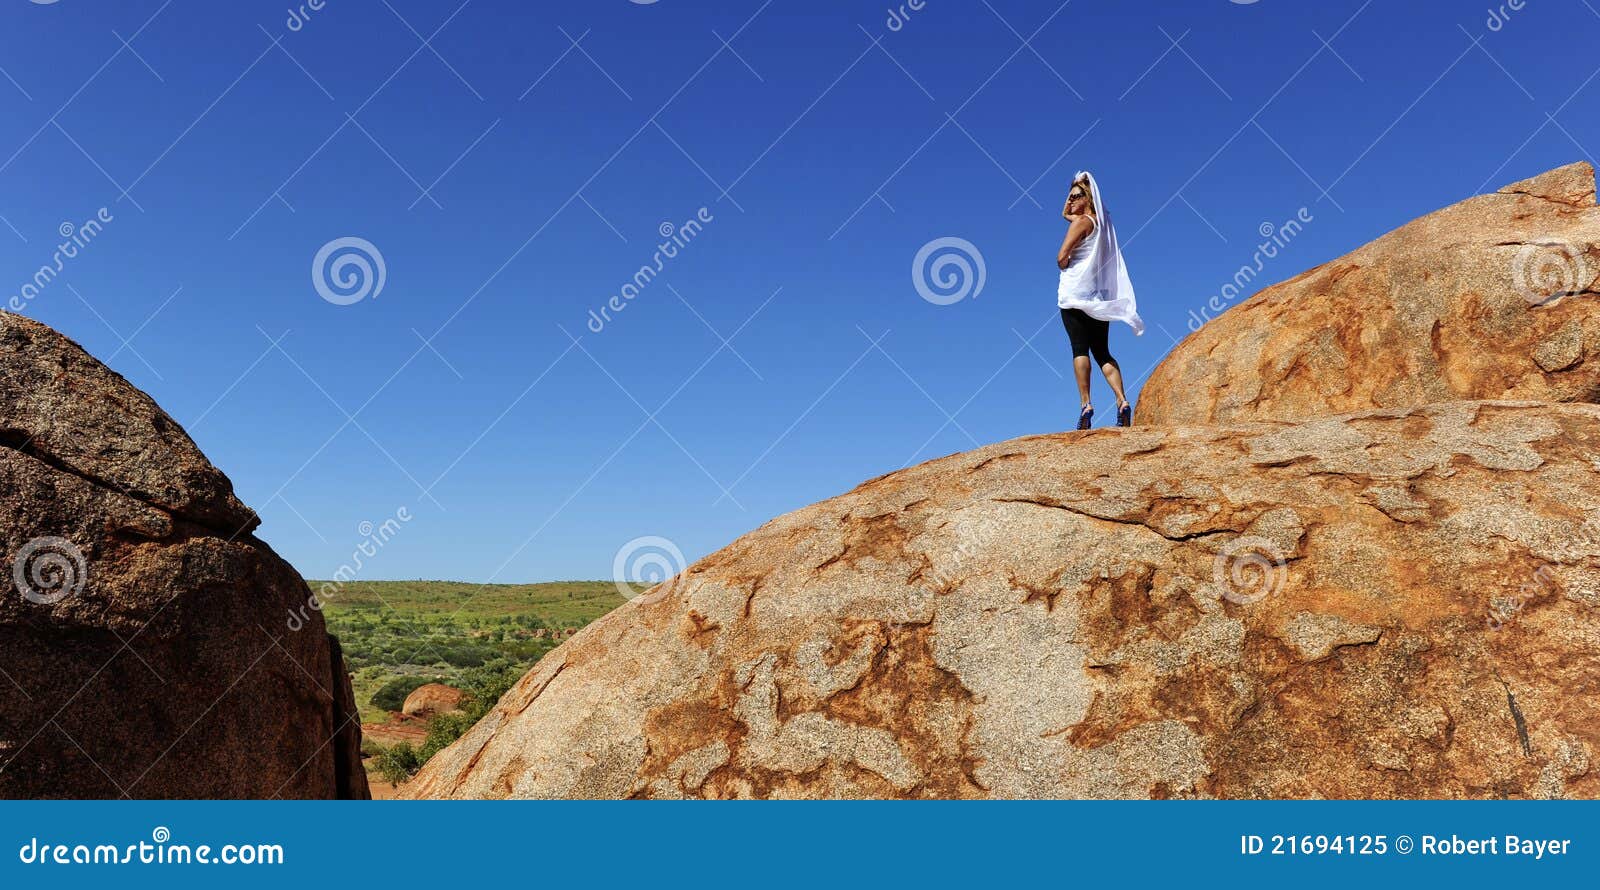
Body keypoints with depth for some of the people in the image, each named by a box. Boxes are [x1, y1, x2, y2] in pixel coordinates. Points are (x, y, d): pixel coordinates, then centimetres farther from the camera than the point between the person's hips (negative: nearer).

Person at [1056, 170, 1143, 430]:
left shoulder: (1082, 221, -5)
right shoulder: (1100, 219, 19)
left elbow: (1061, 257, -15)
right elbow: (1065, 214, 36)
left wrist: (1063, 266, 6)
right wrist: (1076, 189, 23)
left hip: (1076, 290, -7)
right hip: (1099, 295, 8)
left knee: (1080, 348, -10)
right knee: (1102, 352, 5)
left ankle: (1086, 405, -19)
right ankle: (1122, 401, -11)